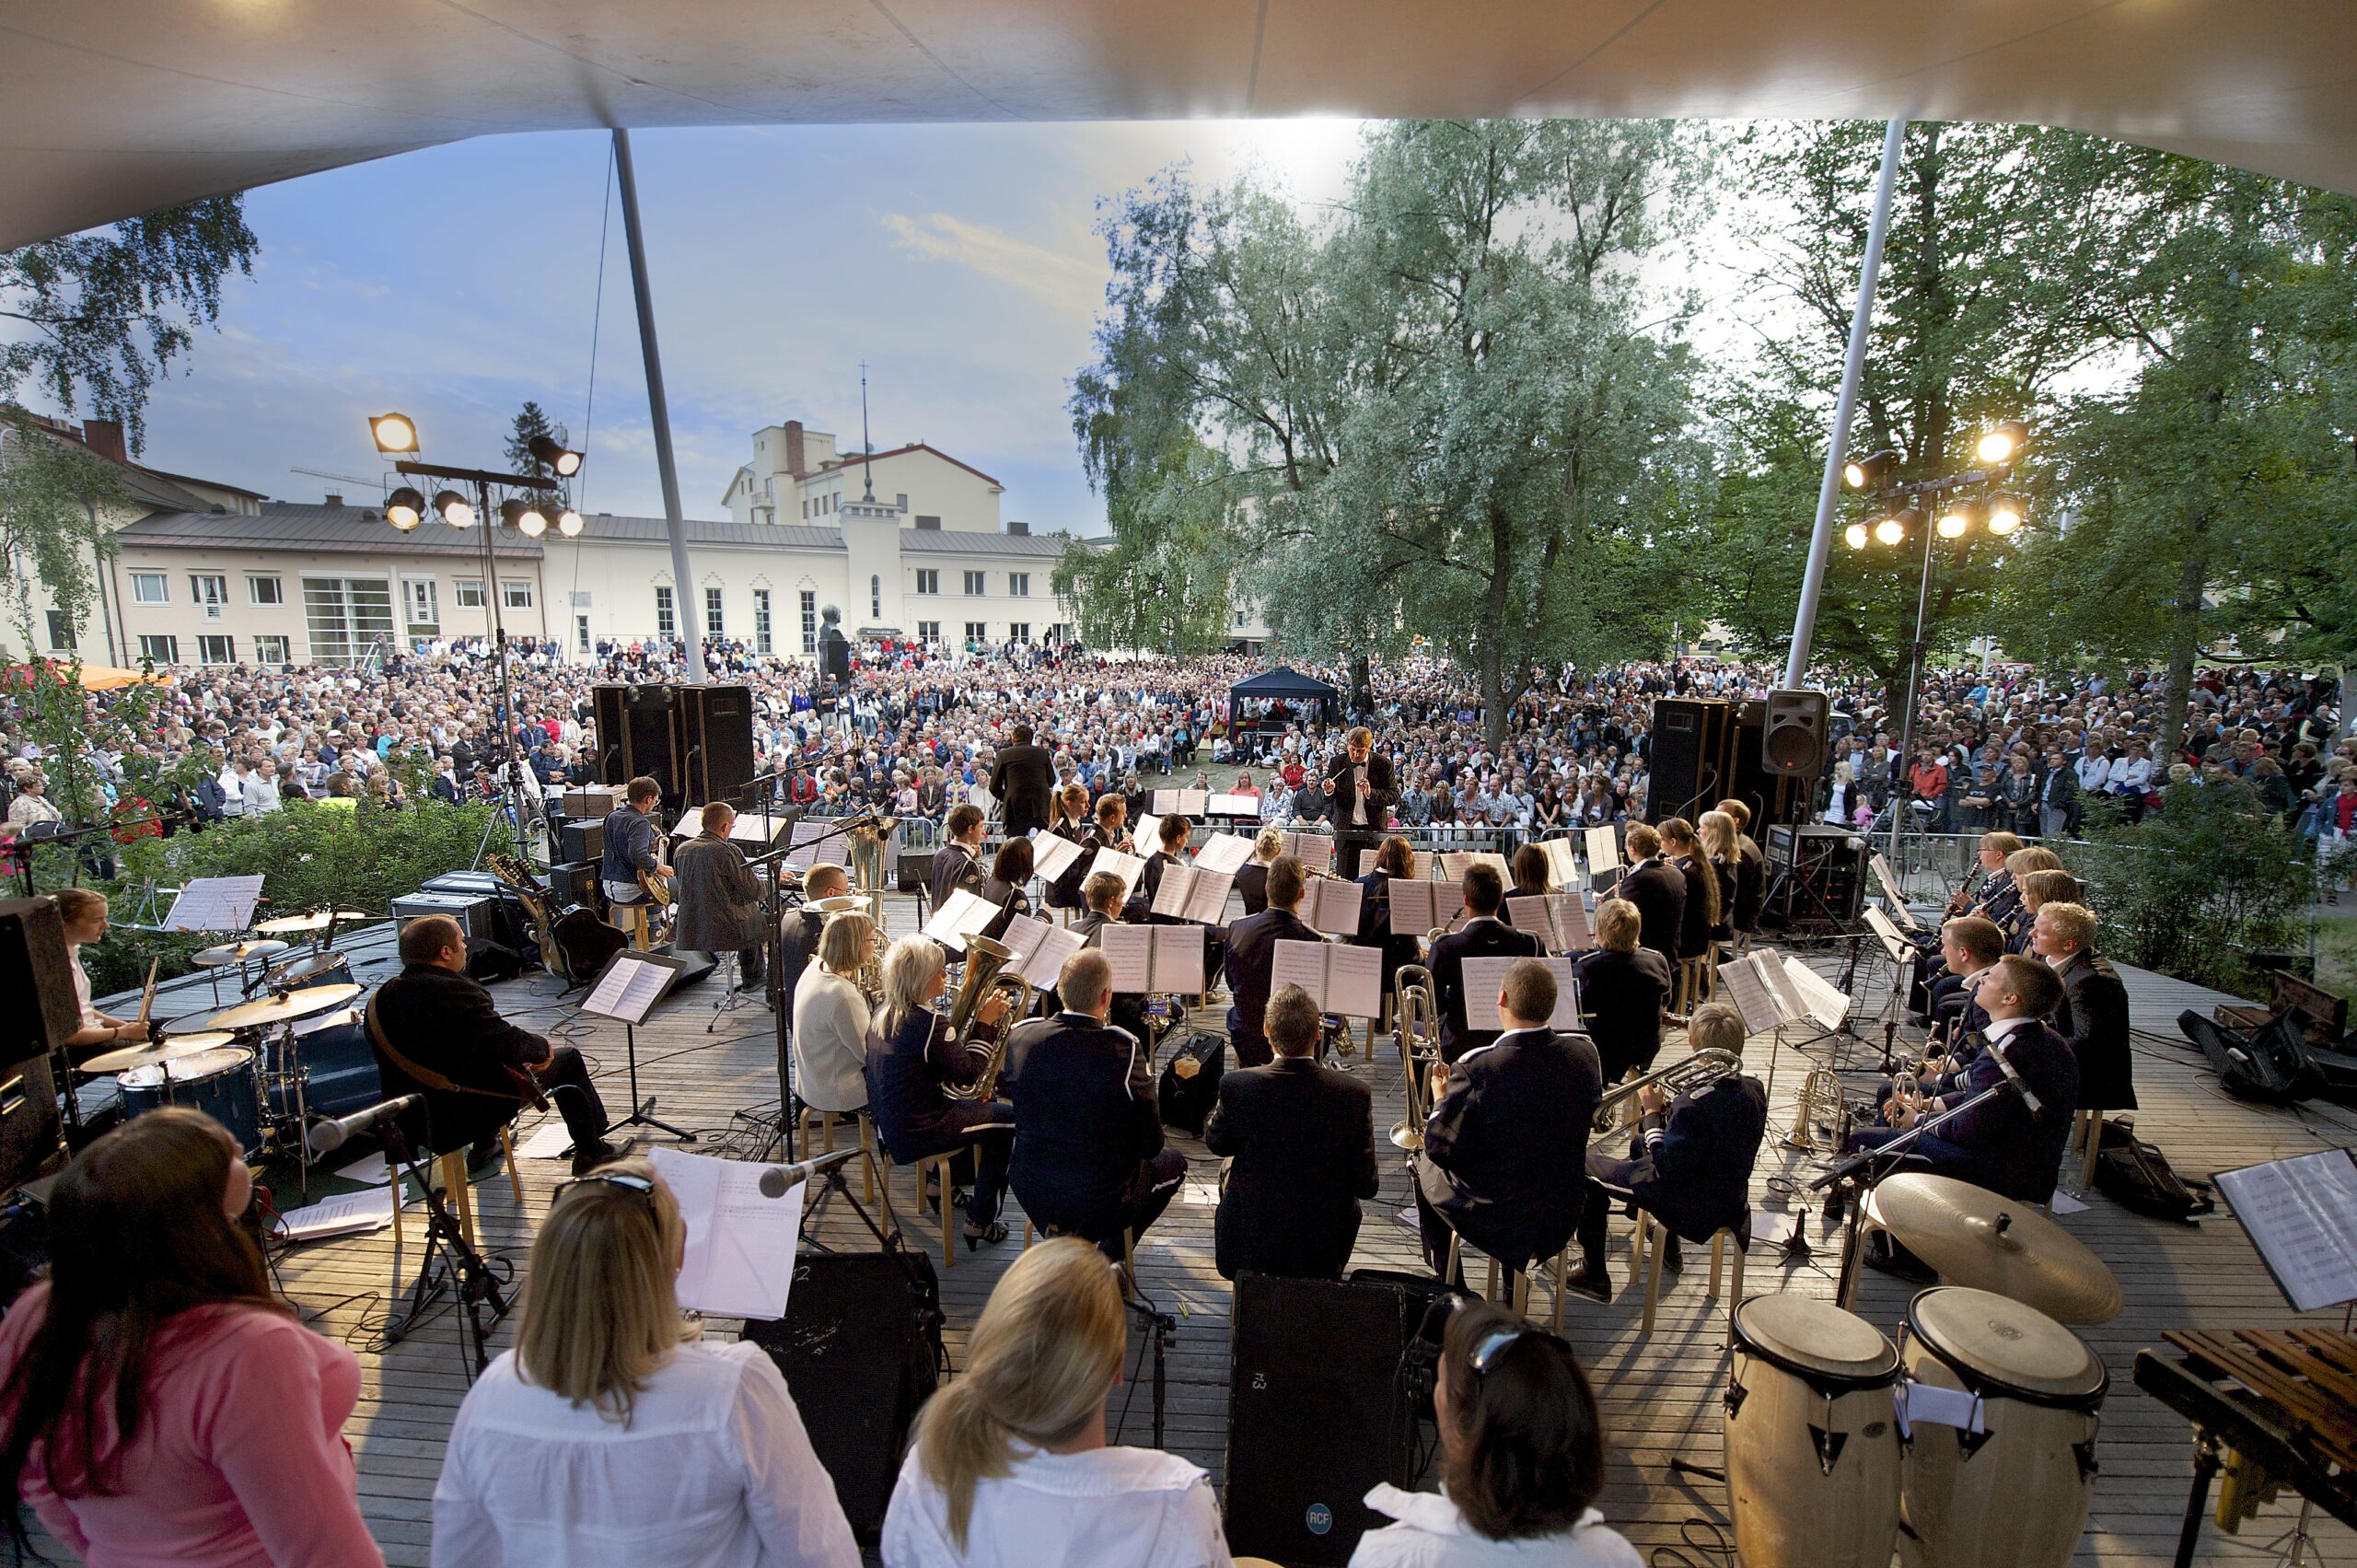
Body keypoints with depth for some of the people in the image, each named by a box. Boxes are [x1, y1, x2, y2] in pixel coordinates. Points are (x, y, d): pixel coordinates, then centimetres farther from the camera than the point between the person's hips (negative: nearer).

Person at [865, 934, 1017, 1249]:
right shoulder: (928, 1023, -25)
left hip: (888, 1126, 9)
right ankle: (981, 1221, 12)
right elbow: (969, 1074, -18)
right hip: (916, 1134, -9)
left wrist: (977, 1018, 4)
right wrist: (984, 1022, -11)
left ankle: (947, 1185, 36)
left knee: (983, 1104, 26)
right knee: (1007, 1118, 6)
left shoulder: (882, 1015, 3)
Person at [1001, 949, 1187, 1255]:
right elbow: (1151, 1145, -16)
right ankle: (1111, 1251, 21)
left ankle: (1059, 1232, 34)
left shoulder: (1021, 1035, -14)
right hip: (1099, 1205, -4)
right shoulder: (1124, 1049, -25)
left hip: (1031, 1195, 5)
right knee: (1174, 1163, 22)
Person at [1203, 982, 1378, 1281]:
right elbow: (1366, 1186, -11)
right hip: (1322, 1256, 1)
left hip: (1246, 1248, 0)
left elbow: (1215, 1143, 0)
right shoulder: (1354, 1094, -20)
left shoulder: (1237, 1086, -21)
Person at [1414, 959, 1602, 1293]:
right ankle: (1515, 1280, 46)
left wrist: (1441, 1099, -1)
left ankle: (1447, 1280, 37)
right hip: (1563, 1217, 4)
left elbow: (1440, 1150, -19)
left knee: (1424, 1163, 23)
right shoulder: (1585, 1055, -15)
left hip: (1493, 1221, -4)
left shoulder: (1475, 1069, -30)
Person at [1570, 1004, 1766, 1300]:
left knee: (1589, 1165, 3)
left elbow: (1667, 1169, -26)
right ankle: (1669, 1250, 44)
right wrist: (1669, 1110, 0)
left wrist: (1652, 1112, -17)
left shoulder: (1694, 1105, -34)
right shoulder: (1754, 1088, -7)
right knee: (1639, 1143, 32)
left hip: (1693, 1209, -8)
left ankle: (1594, 1274, 12)